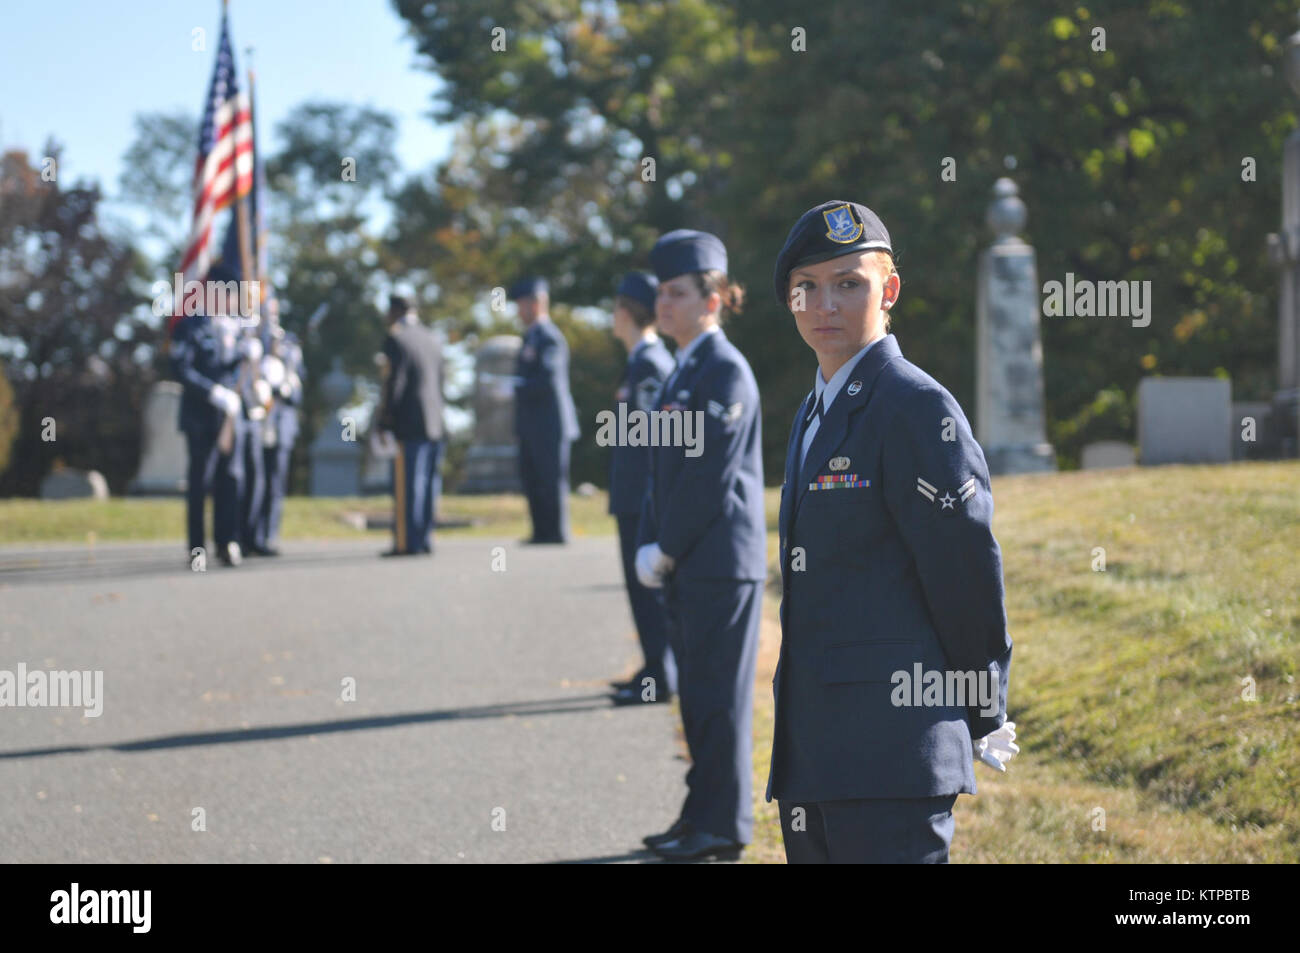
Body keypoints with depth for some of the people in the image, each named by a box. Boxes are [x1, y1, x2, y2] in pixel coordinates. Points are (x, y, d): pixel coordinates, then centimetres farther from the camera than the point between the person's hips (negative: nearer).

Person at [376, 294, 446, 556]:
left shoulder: (396, 339, -8)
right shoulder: (432, 338, 14)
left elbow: (394, 381, -13)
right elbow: (439, 380, 15)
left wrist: (384, 422, -10)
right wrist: (436, 413, 19)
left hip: (407, 422, -7)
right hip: (434, 422, 7)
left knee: (407, 483, -7)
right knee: (427, 482, 9)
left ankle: (408, 542, -9)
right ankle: (425, 540, 10)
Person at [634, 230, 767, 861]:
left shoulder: (727, 372, -13)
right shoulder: (682, 372, 15)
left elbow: (711, 474, -17)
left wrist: (666, 549, -14)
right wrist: (650, 547, 7)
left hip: (720, 562, -9)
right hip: (684, 565, 9)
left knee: (718, 691, -4)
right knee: (696, 690, 12)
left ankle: (722, 826, 1)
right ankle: (703, 815, 19)